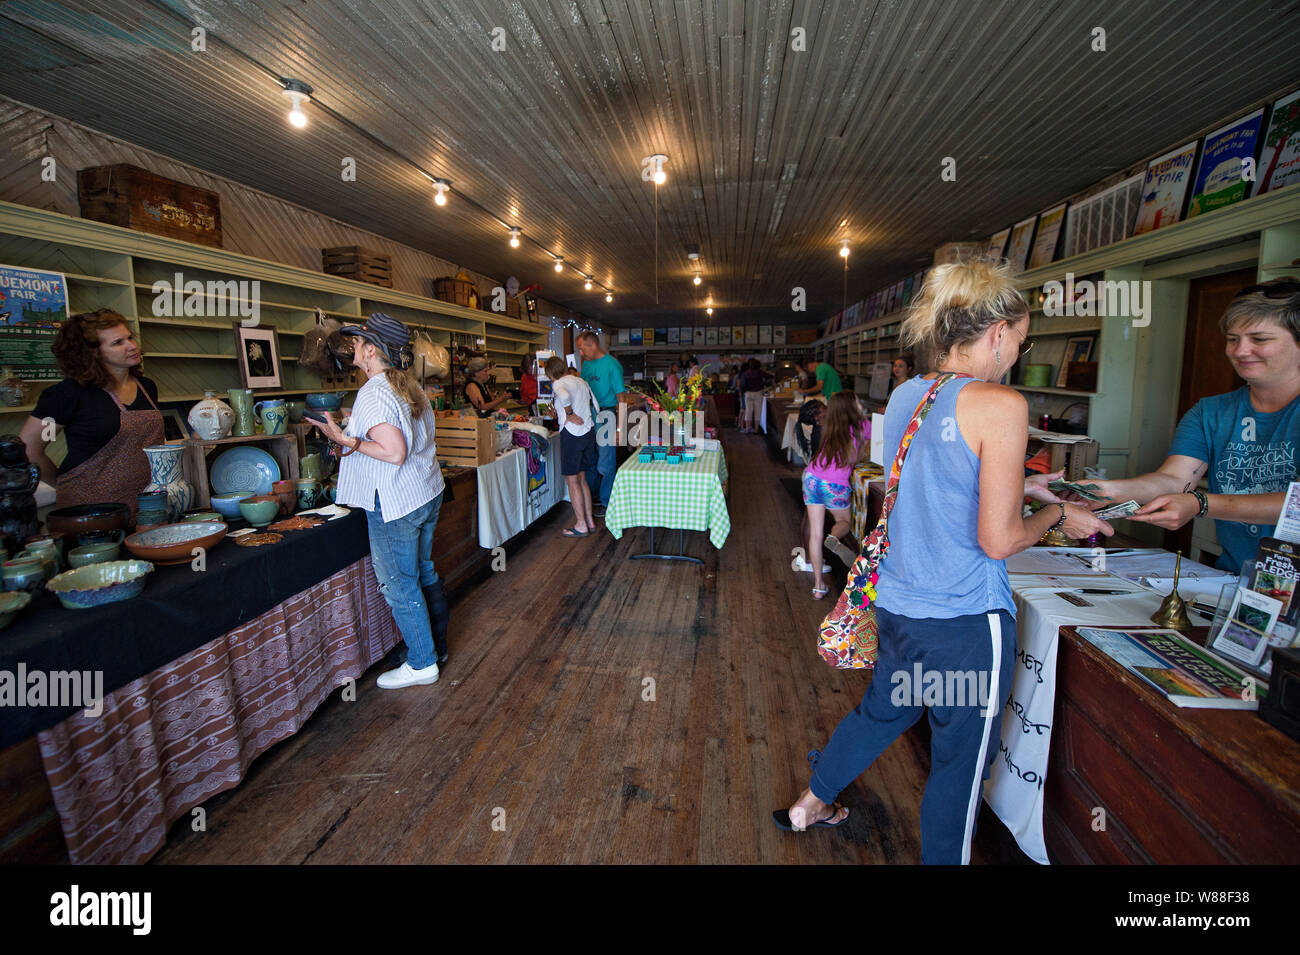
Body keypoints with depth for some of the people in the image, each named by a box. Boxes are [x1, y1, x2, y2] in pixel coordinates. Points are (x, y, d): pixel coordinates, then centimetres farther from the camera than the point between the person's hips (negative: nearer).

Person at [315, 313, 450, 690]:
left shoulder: (374, 393, -18)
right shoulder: (411, 386, 10)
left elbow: (394, 452, -25)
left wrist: (349, 441, -17)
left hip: (395, 504, -9)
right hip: (427, 494, 9)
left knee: (399, 586, 4)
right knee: (424, 574, 19)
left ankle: (422, 665, 16)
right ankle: (437, 647, 32)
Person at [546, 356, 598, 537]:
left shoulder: (559, 384, -11)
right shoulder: (582, 381, 12)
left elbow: (564, 396, -35)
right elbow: (595, 405, 18)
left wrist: (569, 414, -19)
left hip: (572, 434, -8)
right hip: (589, 431, 8)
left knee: (572, 481, 3)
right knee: (581, 478, 17)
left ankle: (581, 525, 8)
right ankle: (590, 521, 22)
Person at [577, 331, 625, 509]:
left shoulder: (612, 365, -12)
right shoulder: (587, 363, 9)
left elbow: (621, 398, -13)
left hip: (606, 417, -7)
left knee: (605, 464, 0)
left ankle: (606, 502, 13)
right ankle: (593, 496, 31)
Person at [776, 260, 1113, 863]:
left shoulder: (905, 396, 3)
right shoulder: (999, 406, -19)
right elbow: (998, 540, -18)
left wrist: (1018, 486, 19)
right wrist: (1056, 516, 0)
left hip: (897, 603, 8)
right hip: (964, 619, -7)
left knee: (884, 707, 30)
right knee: (961, 763, 16)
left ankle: (810, 803, 49)